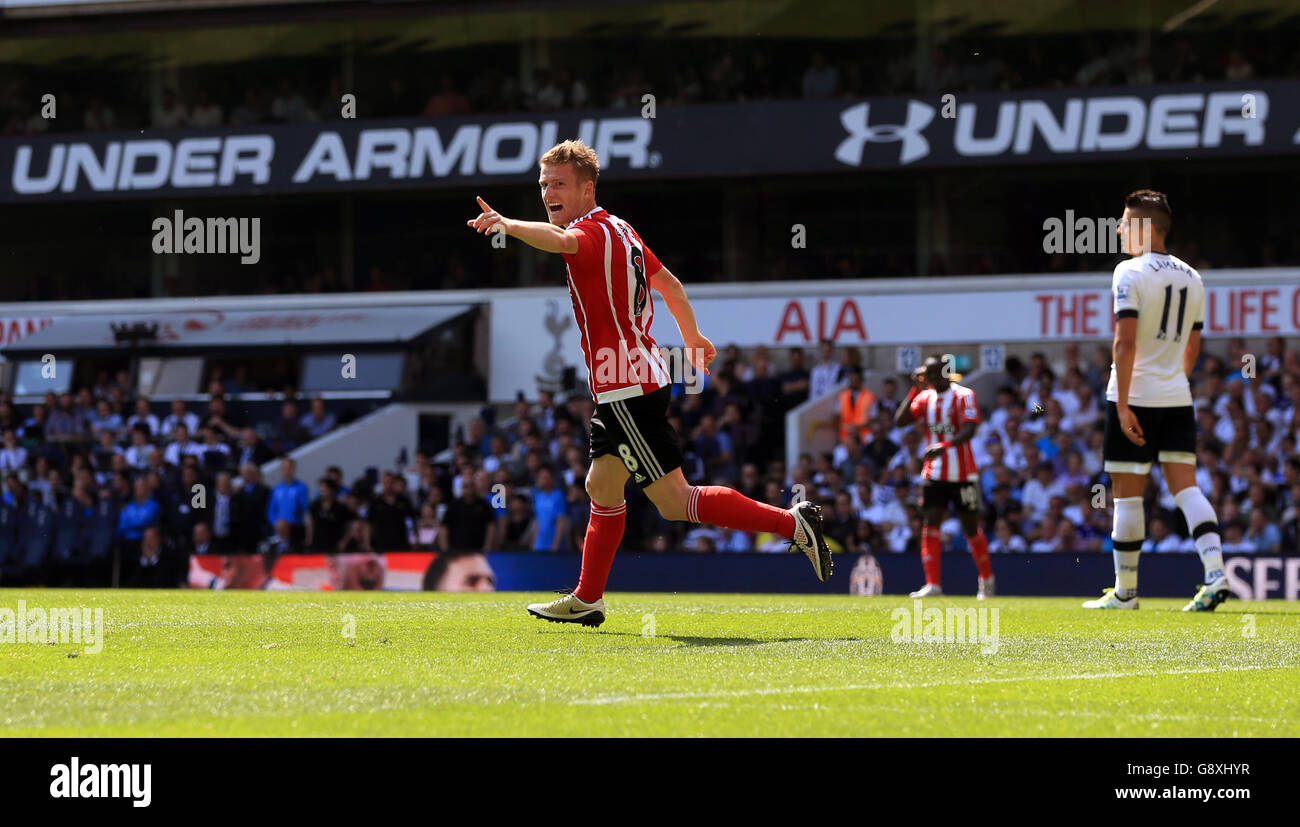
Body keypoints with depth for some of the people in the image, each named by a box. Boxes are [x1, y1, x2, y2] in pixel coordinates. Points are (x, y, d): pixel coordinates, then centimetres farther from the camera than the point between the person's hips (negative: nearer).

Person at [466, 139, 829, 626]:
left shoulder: (594, 231, -15)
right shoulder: (620, 231, 15)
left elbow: (558, 240, -41)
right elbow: (670, 284, 27)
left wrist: (508, 224, -56)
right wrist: (691, 337, 40)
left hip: (629, 391, -10)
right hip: (627, 388, 10)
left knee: (674, 502, -9)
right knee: (601, 486, 17)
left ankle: (792, 523, -10)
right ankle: (586, 600, 25)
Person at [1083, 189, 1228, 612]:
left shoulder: (1130, 273, -10)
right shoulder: (1191, 278, 11)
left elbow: (1126, 342, -17)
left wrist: (1123, 404, -18)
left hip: (1136, 399, -6)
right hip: (1178, 399, 6)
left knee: (1127, 495, 2)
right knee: (1186, 487, 3)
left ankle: (1125, 592, 8)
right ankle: (1216, 573, -14)